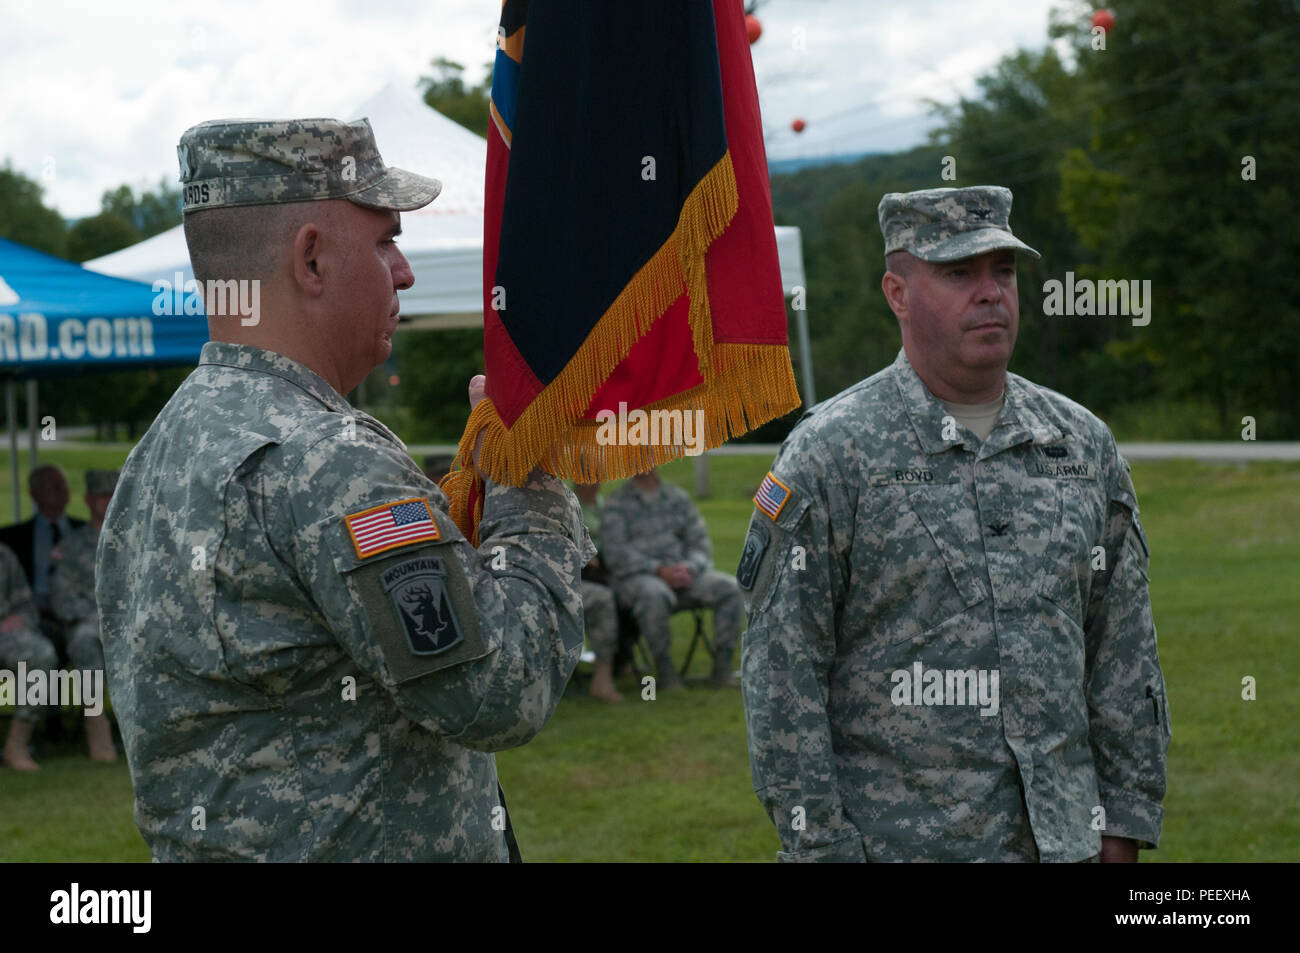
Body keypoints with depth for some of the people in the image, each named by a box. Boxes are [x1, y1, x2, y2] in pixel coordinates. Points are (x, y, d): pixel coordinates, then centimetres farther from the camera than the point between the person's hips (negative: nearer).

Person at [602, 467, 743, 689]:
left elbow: (701, 543, 9)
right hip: (638, 578, -4)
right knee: (654, 597, -40)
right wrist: (659, 570, -21)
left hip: (683, 575, 4)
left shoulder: (678, 497, 15)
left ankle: (722, 669, -18)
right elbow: (616, 554, -9)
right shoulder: (615, 504, 2)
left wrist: (689, 568, -14)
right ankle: (665, 670, -27)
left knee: (731, 590, -21)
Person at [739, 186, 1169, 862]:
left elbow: (1123, 656, 11)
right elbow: (782, 675, -8)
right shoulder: (827, 456, -7)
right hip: (892, 840, -4)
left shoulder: (1083, 445, 8)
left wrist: (1123, 827, 8)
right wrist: (821, 848, -11)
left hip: (1061, 837, 4)